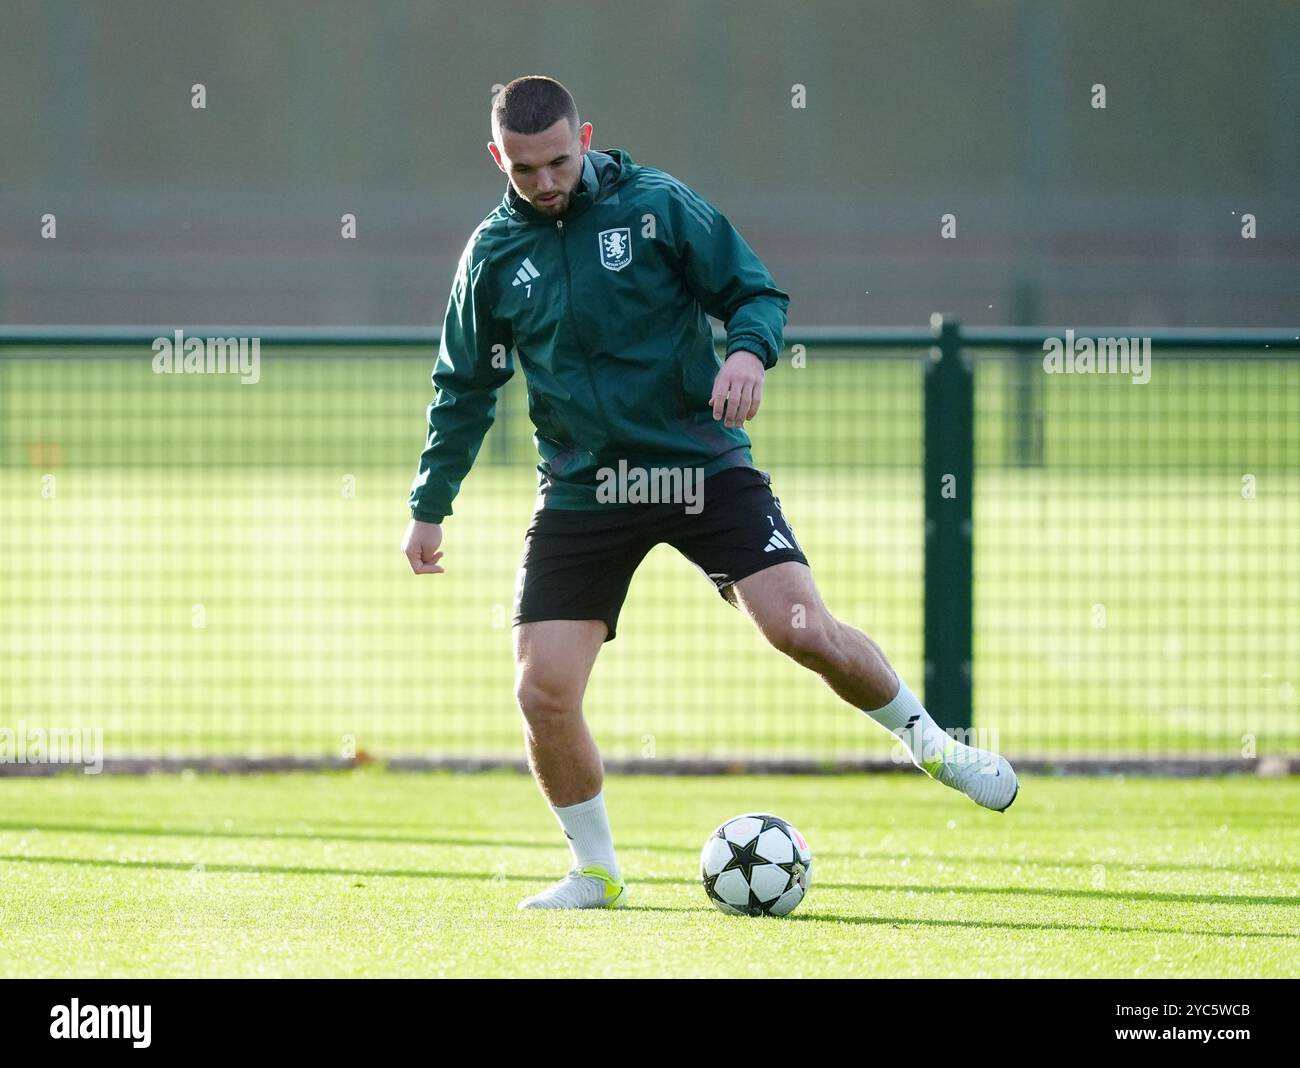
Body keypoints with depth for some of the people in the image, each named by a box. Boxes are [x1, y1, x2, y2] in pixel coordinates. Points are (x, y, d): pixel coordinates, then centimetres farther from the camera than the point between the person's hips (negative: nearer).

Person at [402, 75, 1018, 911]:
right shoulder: (493, 254, 4)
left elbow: (757, 292, 0)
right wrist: (431, 504, 14)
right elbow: (465, 388, 15)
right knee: (544, 692, -9)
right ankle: (596, 872, 12)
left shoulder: (657, 205, -4)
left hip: (704, 466, -2)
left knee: (803, 629, -16)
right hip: (583, 491, 2)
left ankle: (927, 739, 12)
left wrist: (750, 348, -23)